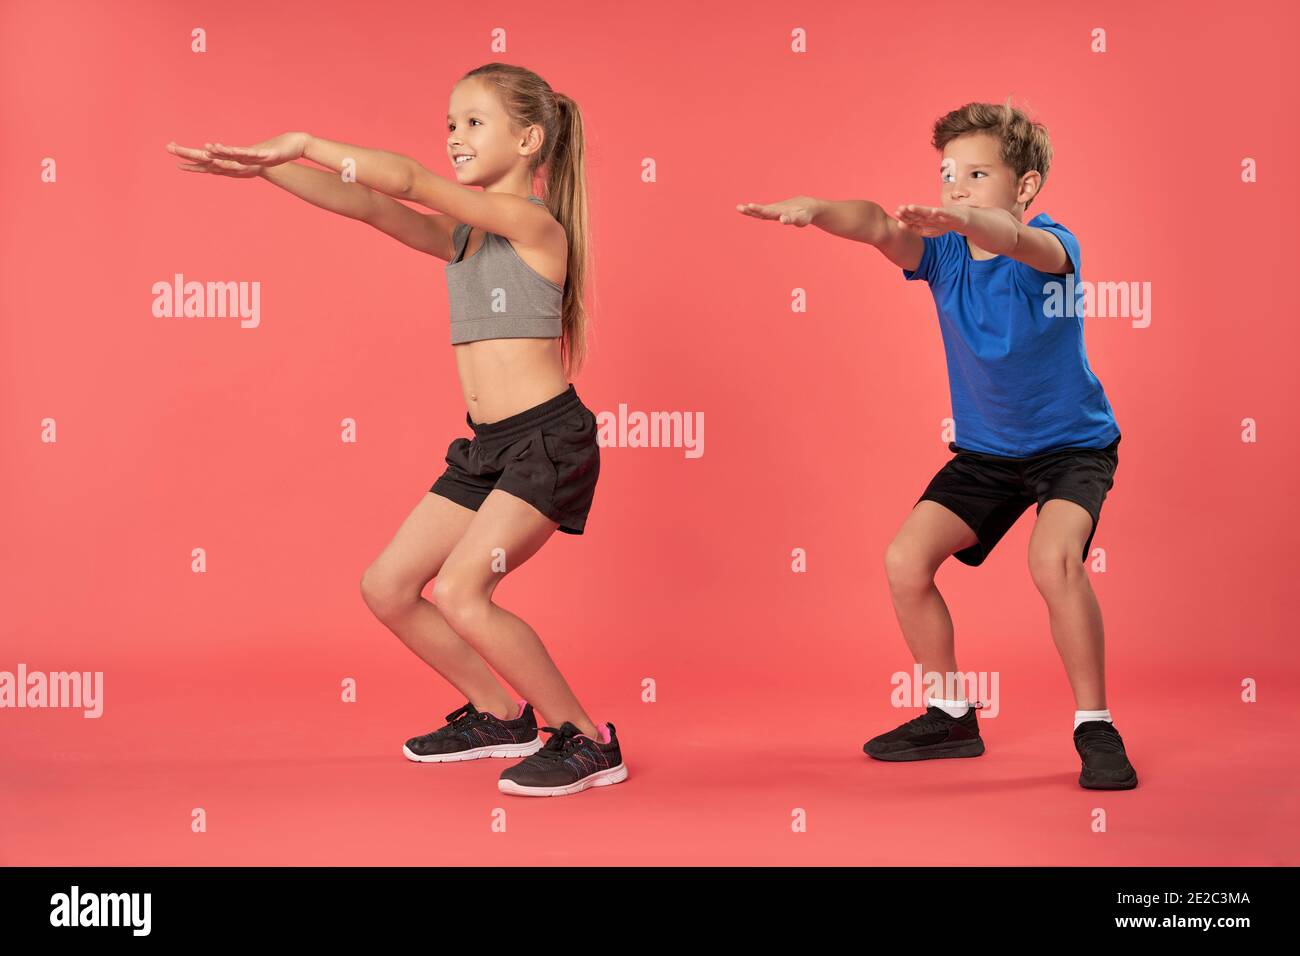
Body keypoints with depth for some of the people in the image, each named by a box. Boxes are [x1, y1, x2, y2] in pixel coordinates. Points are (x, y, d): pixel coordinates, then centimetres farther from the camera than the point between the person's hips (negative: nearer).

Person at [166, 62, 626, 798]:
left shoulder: (532, 222, -10)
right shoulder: (458, 236, 14)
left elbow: (405, 179, -17)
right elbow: (366, 204, 4)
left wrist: (300, 142, -12)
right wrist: (265, 166, -7)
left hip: (549, 440, -9)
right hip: (485, 446, 9)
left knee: (460, 592, -21)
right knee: (386, 587, 8)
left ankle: (588, 742, -6)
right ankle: (501, 714, 24)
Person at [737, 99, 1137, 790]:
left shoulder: (1051, 246, -21)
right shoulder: (942, 252, -9)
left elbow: (1017, 242, -47)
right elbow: (878, 227, -30)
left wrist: (961, 219, -69)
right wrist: (813, 209, -51)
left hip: (1073, 445, -5)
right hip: (984, 450, 5)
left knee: (1052, 558, -30)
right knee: (905, 560, -7)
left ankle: (1095, 727, -11)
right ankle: (951, 715, 13)